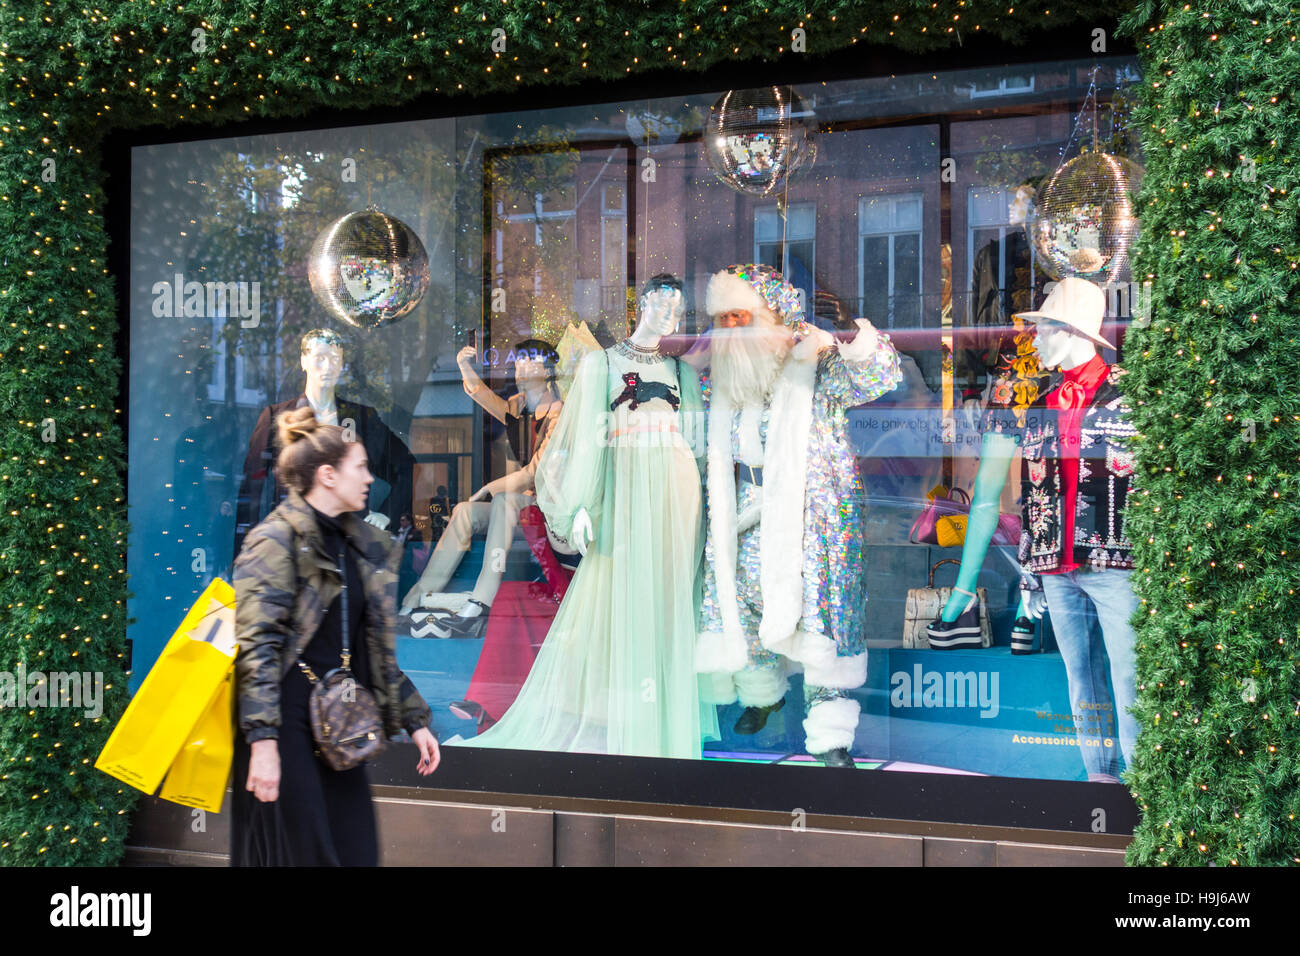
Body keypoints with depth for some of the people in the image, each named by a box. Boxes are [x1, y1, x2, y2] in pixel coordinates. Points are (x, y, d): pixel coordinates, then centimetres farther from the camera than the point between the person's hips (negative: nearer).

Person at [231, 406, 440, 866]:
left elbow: (378, 648, 19)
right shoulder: (275, 540, -8)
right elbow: (257, 646, -17)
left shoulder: (362, 546, 14)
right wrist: (263, 739, -25)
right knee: (302, 850, -4)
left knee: (358, 850, 5)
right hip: (287, 722, -7)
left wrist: (414, 720, 16)